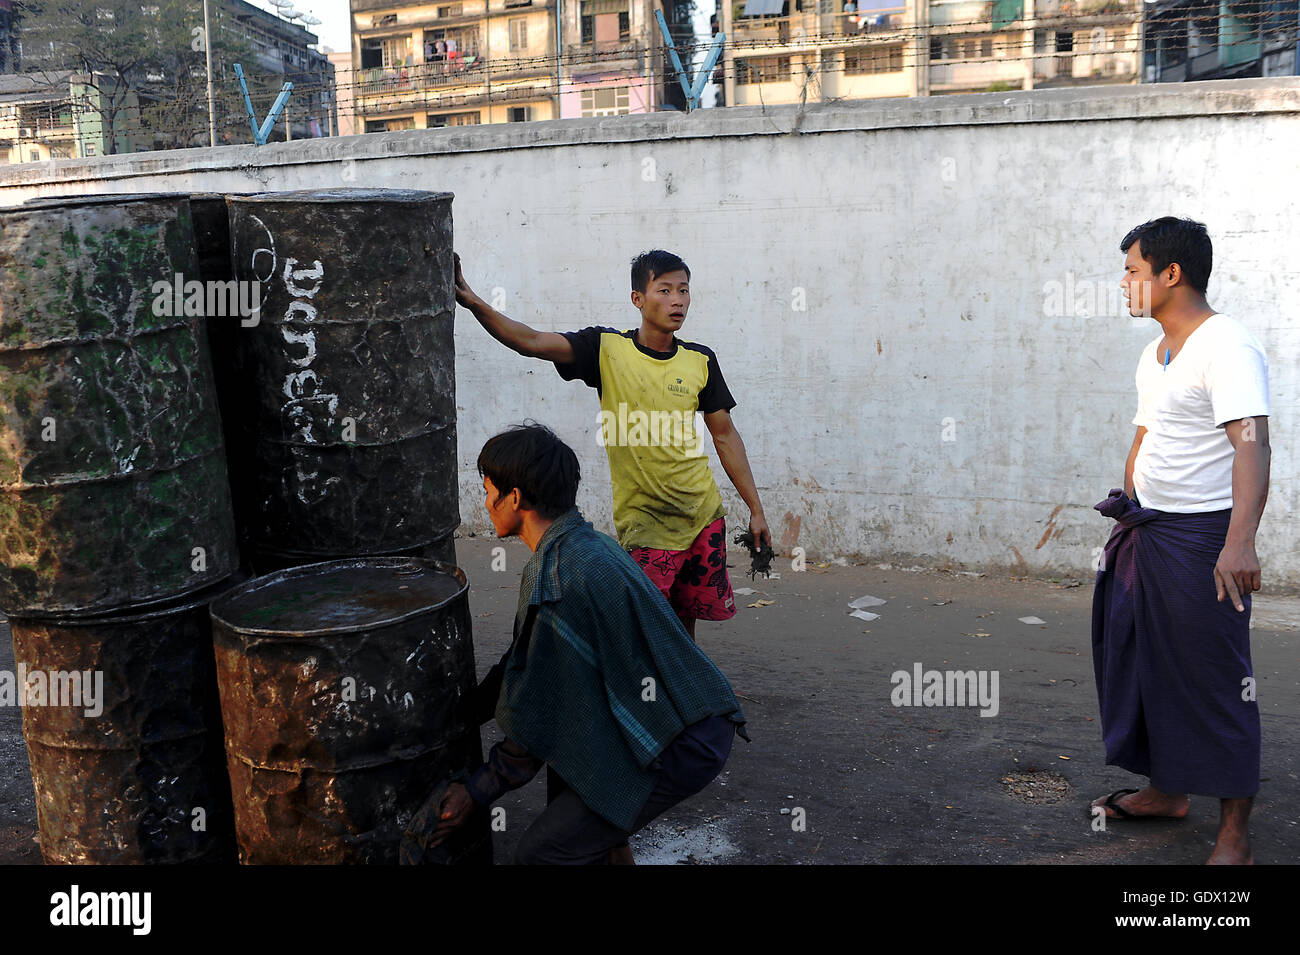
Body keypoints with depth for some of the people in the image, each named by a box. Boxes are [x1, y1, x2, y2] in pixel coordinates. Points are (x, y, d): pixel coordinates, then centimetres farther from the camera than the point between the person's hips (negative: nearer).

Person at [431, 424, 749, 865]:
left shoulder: (558, 580, -21)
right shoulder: (587, 544, 9)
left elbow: (543, 718, -14)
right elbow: (524, 659, 19)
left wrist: (477, 792, -3)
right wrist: (464, 712, 24)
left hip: (682, 747, -10)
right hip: (699, 721, 10)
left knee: (542, 851, -6)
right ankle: (608, 844, 33)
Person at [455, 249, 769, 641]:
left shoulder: (701, 361, 3)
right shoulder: (607, 348, -6)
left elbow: (725, 436, 9)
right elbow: (531, 342, -16)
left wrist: (756, 510, 9)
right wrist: (473, 303, -30)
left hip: (704, 515, 3)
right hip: (643, 520, -3)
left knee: (685, 616, 12)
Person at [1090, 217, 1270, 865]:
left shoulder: (1227, 348, -15)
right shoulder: (1154, 355, 14)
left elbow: (1251, 445, -26)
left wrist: (1240, 541, -36)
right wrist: (1128, 514, 20)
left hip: (1204, 538, -9)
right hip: (1146, 534, 9)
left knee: (1215, 680, -2)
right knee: (1146, 665, 15)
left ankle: (1233, 832, 9)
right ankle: (1167, 791, 32)